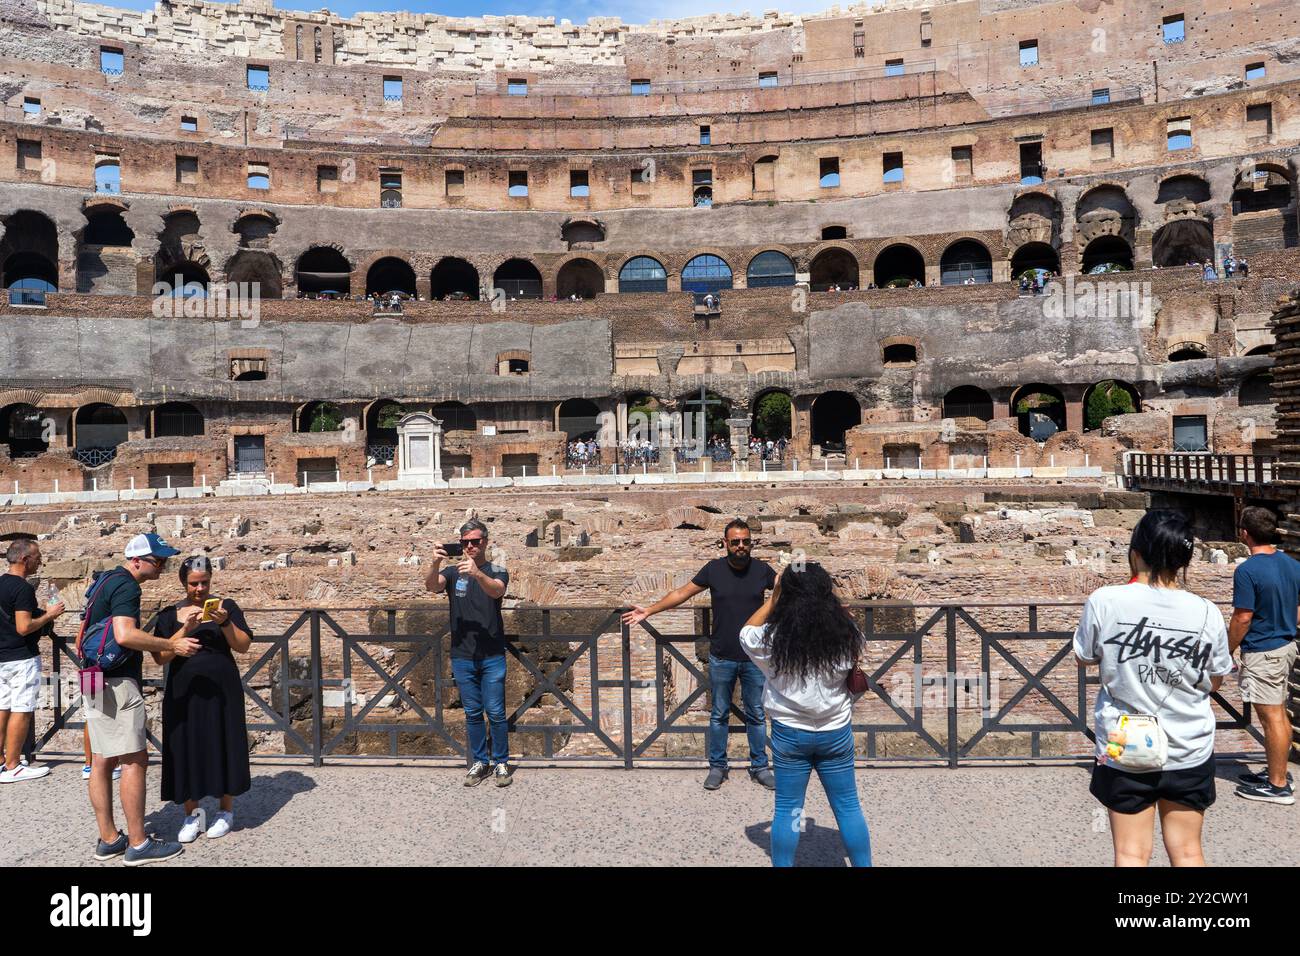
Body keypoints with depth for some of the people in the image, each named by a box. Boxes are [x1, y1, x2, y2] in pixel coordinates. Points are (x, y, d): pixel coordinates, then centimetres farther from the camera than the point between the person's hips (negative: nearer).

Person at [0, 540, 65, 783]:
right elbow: (24, 627, -23)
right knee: (21, 711, -3)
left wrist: (41, 613, 17)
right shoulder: (23, 588, -18)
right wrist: (49, 615, -9)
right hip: (22, 658, -9)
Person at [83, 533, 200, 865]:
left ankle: (109, 839, 19)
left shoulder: (106, 580, 16)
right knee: (134, 761, -5)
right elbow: (125, 635, -29)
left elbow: (85, 634, 23)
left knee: (102, 761, 11)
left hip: (96, 681, 10)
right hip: (117, 682, -10)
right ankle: (138, 845, -1)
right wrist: (172, 645, -21)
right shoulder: (126, 586, -15)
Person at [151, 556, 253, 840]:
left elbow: (244, 646, -4)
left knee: (222, 746, 4)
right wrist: (185, 629, -18)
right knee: (187, 750, 3)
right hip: (184, 693, 1)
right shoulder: (170, 614, 5)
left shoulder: (226, 606, 3)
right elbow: (160, 657, -5)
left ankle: (226, 811, 19)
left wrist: (224, 622, -19)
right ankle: (192, 813, 19)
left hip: (222, 691, -1)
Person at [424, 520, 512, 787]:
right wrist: (435, 564, -36)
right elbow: (431, 586, -14)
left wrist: (477, 574, -43)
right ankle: (479, 763, 22)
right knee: (472, 713, 10)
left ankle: (501, 763, 14)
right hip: (462, 656, 2)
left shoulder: (497, 571, 0)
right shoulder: (453, 572, 6)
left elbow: (496, 590, -23)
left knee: (496, 712, 0)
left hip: (492, 656, -2)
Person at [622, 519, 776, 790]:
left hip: (754, 659, 0)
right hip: (721, 659, 0)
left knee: (756, 715, 12)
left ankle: (760, 767, 28)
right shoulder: (714, 569, -6)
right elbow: (681, 593, 0)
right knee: (719, 715, 12)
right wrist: (649, 610, -4)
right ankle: (717, 767, 27)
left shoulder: (762, 570, -4)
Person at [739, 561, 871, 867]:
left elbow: (746, 633, 7)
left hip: (789, 733, -1)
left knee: (788, 809, 12)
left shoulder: (773, 637, -17)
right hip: (836, 733, 1)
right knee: (848, 806, 16)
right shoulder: (845, 636, -12)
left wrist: (773, 597, 5)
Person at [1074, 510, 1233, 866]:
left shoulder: (1105, 601, -17)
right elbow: (1215, 681, 3)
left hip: (1124, 750, -2)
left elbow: (1084, 658, -1)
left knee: (1131, 854, 11)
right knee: (1187, 852, 19)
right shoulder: (1207, 613, -11)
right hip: (1189, 754, 2)